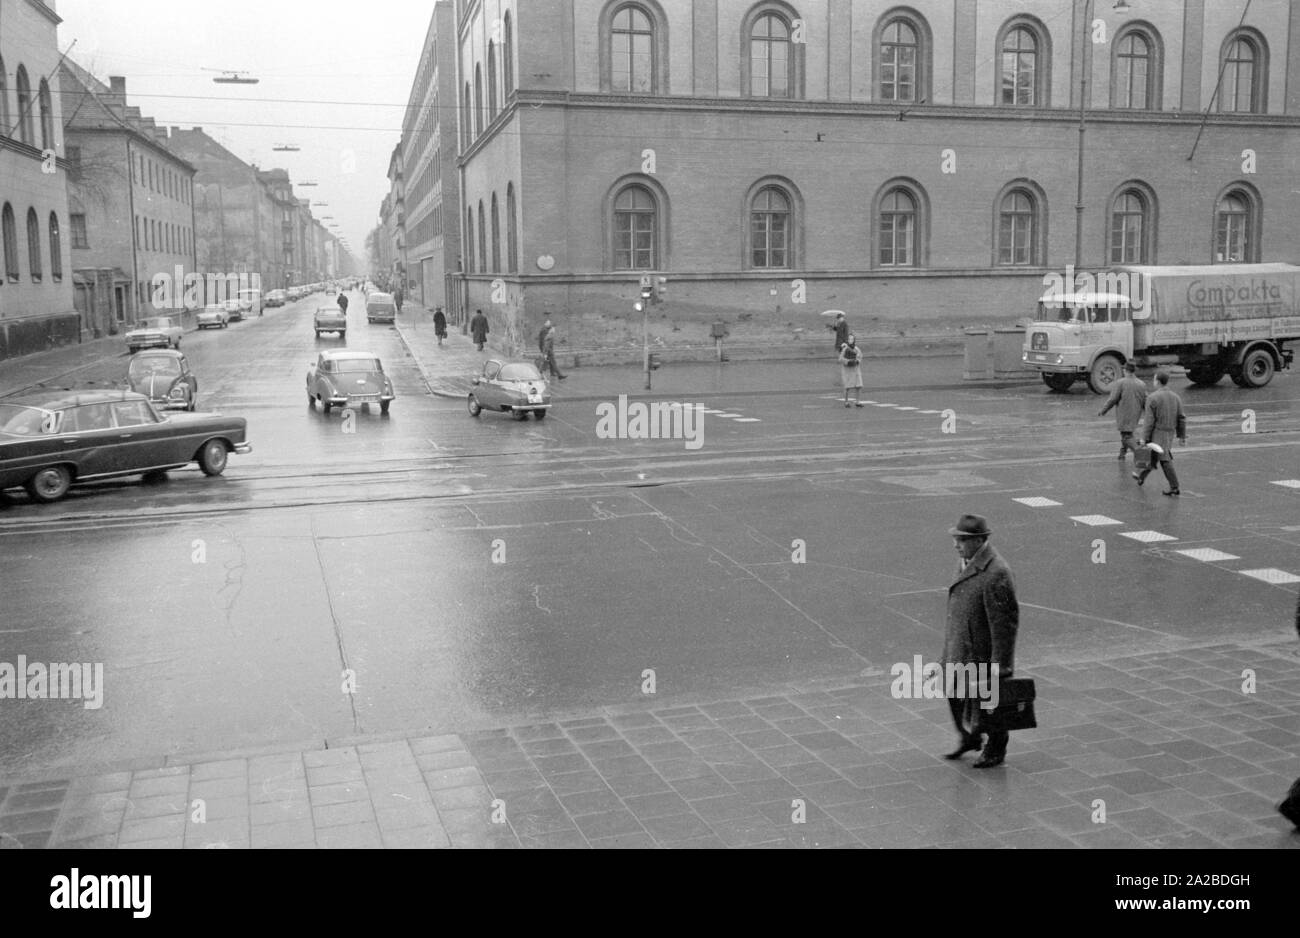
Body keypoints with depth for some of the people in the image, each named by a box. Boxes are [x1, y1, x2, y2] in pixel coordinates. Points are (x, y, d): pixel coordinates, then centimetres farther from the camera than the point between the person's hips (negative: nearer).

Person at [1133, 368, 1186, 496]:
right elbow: (1181, 418, 6)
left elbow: (1149, 420, -16)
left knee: (1165, 460, -5)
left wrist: (1144, 438, -12)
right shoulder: (1175, 397, 5)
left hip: (1157, 433, -7)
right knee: (1153, 456, 23)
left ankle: (1174, 488, -6)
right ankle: (1142, 476, 40)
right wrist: (1182, 435, 13)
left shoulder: (1152, 398, -14)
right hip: (1170, 433, 7)